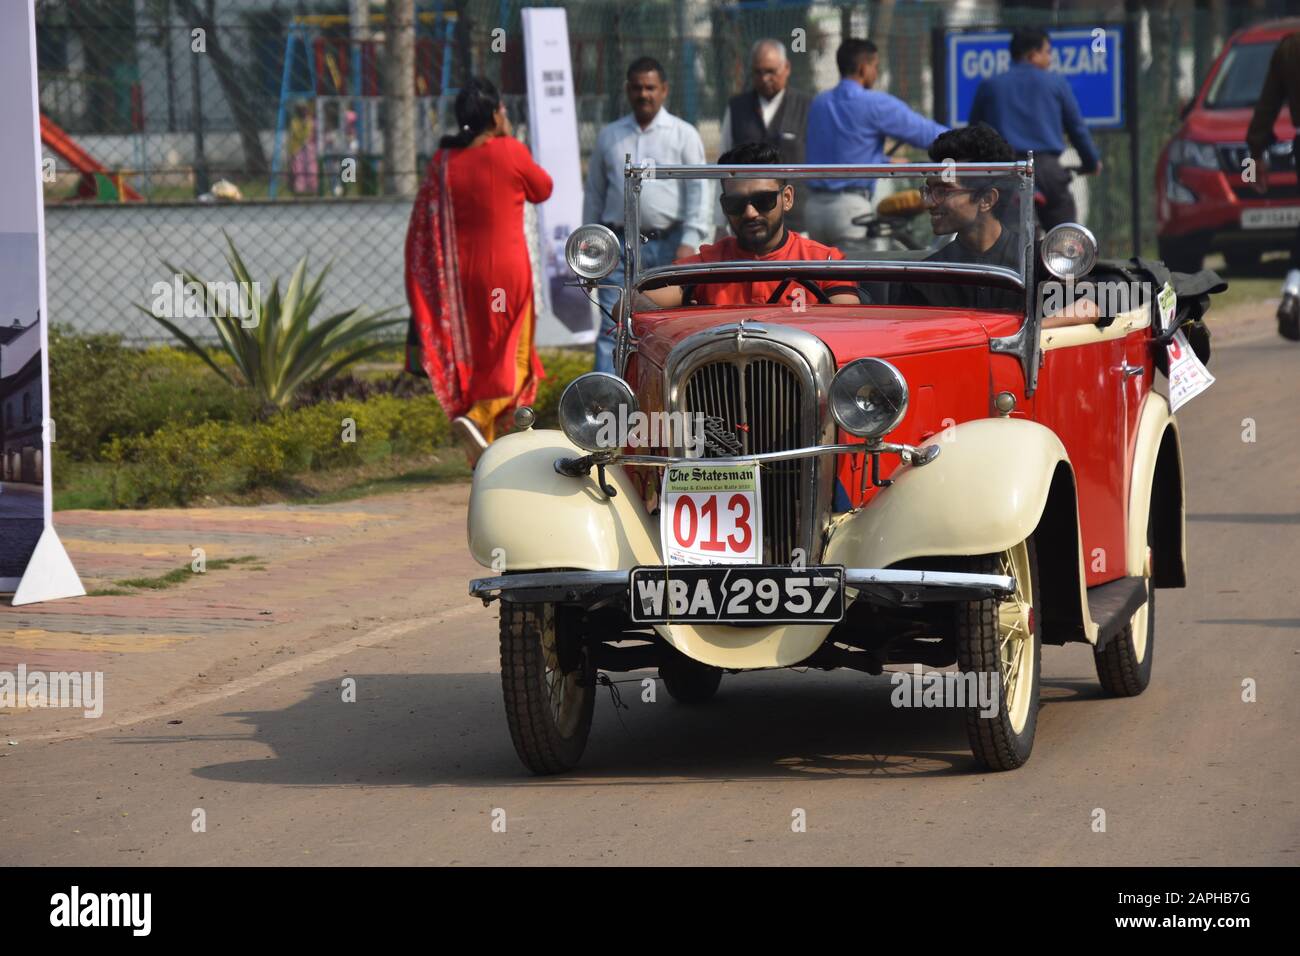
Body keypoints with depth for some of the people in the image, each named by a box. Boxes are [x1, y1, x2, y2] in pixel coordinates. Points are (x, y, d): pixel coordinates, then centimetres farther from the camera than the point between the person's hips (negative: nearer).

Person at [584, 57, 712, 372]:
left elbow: (698, 189, 0)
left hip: (669, 244, -1)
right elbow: (594, 193, 17)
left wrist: (689, 242, -10)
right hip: (620, 243, 1)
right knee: (611, 328, -9)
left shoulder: (684, 135, 5)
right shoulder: (609, 136, 13)